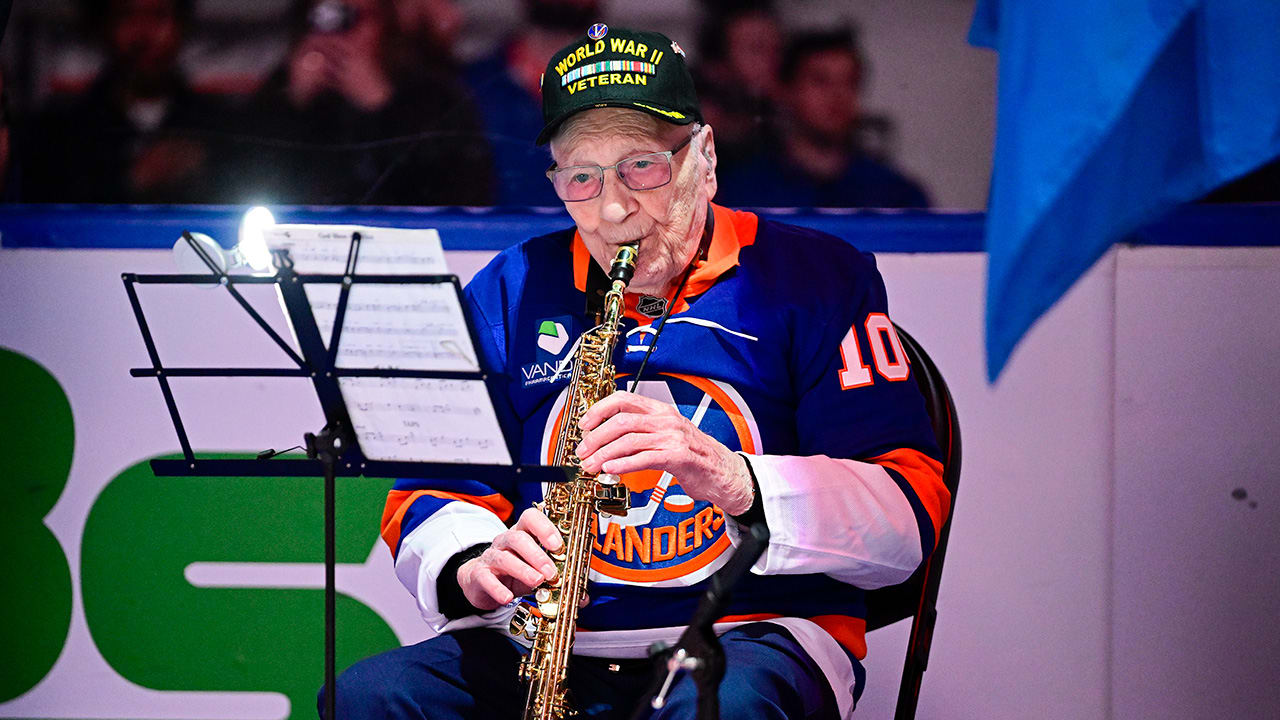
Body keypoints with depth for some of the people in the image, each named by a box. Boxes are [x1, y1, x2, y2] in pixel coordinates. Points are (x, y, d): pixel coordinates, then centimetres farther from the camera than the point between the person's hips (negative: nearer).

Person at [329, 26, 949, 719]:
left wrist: (734, 479, -24)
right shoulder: (510, 290, 14)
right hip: (544, 641, 4)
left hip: (755, 636, -4)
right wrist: (471, 569, -14)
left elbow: (909, 520, -7)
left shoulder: (813, 279, 3)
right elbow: (429, 495, 11)